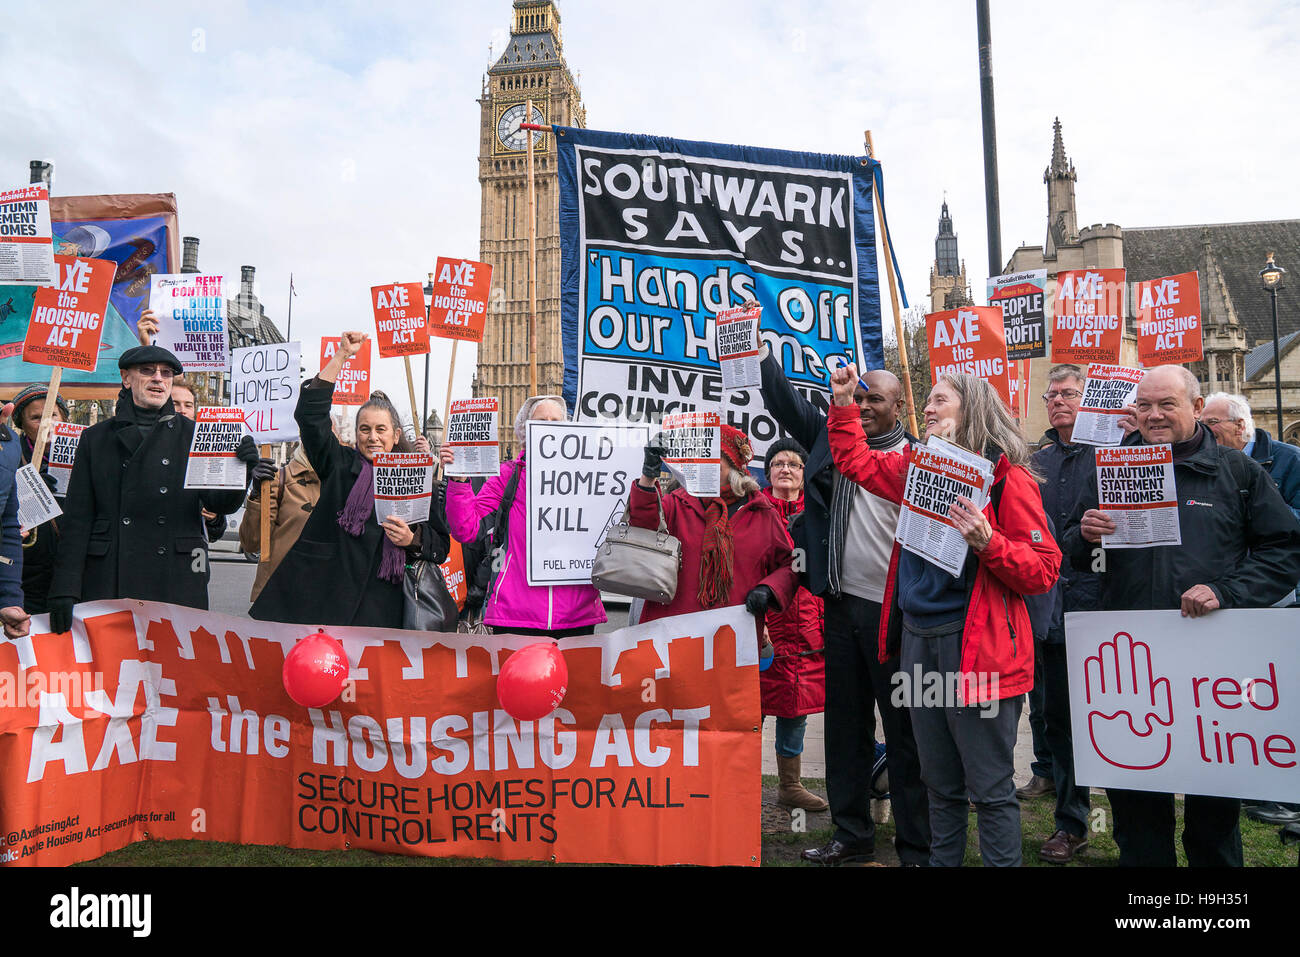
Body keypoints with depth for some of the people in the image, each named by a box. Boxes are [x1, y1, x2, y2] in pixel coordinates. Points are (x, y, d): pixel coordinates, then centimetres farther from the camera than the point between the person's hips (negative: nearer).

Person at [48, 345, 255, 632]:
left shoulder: (192, 435, 10)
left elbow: (219, 503, 2)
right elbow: (77, 518, 6)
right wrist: (64, 589, -3)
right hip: (109, 583, 0)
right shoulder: (96, 438, 9)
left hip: (177, 584, 0)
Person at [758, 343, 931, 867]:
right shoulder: (832, 439, 11)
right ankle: (852, 834, 28)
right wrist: (759, 346, 5)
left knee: (903, 730, 4)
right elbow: (784, 401, 12)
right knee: (845, 724, 14)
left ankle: (916, 847, 18)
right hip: (842, 603, 5)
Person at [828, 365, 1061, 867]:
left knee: (989, 788, 2)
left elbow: (1043, 570, -11)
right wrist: (843, 401, 18)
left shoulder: (1007, 476, -8)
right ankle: (941, 859, 33)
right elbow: (855, 459, 25)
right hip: (918, 636, 6)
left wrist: (987, 542, -26)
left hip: (976, 643, -6)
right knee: (940, 783, 19)